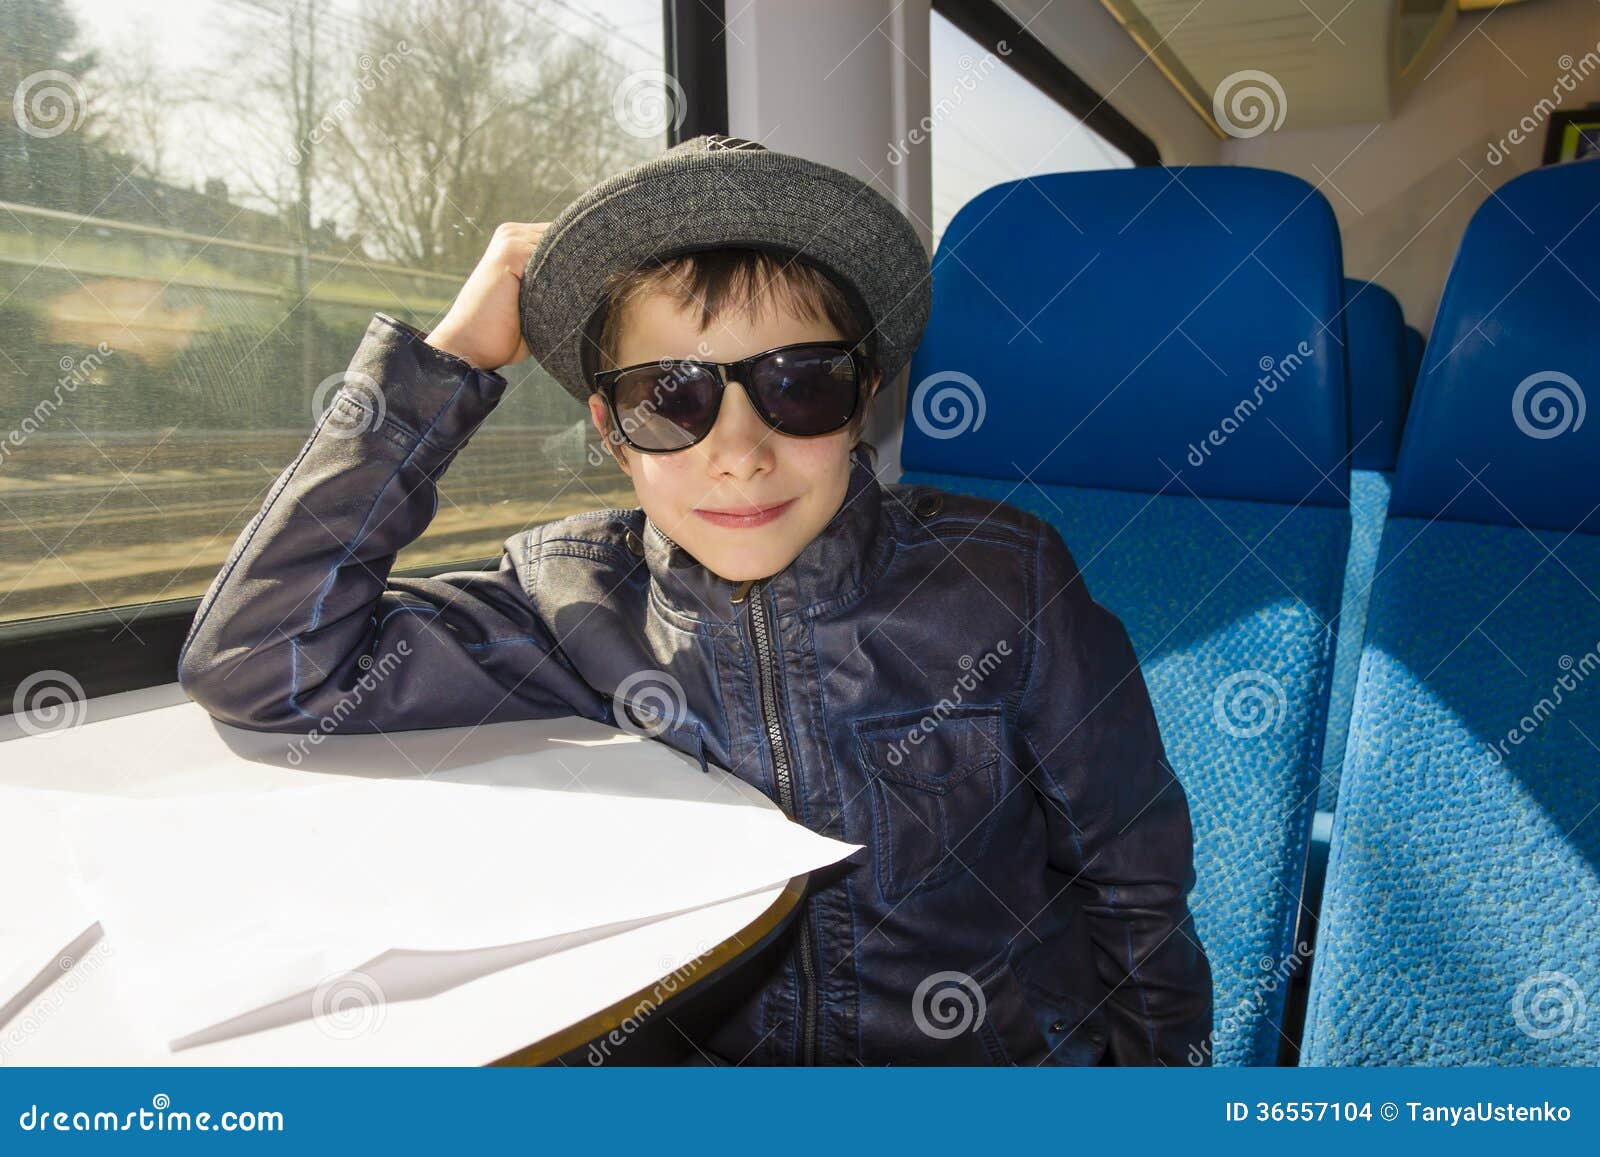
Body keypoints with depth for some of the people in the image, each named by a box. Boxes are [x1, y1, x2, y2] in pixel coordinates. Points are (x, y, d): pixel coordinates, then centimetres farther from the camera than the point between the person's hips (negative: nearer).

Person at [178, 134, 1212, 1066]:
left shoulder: (1004, 580, -13)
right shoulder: (580, 601, -9)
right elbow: (261, 661, -16)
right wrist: (450, 358, -16)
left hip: (1007, 1063, 1)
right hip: (711, 1057, 1)